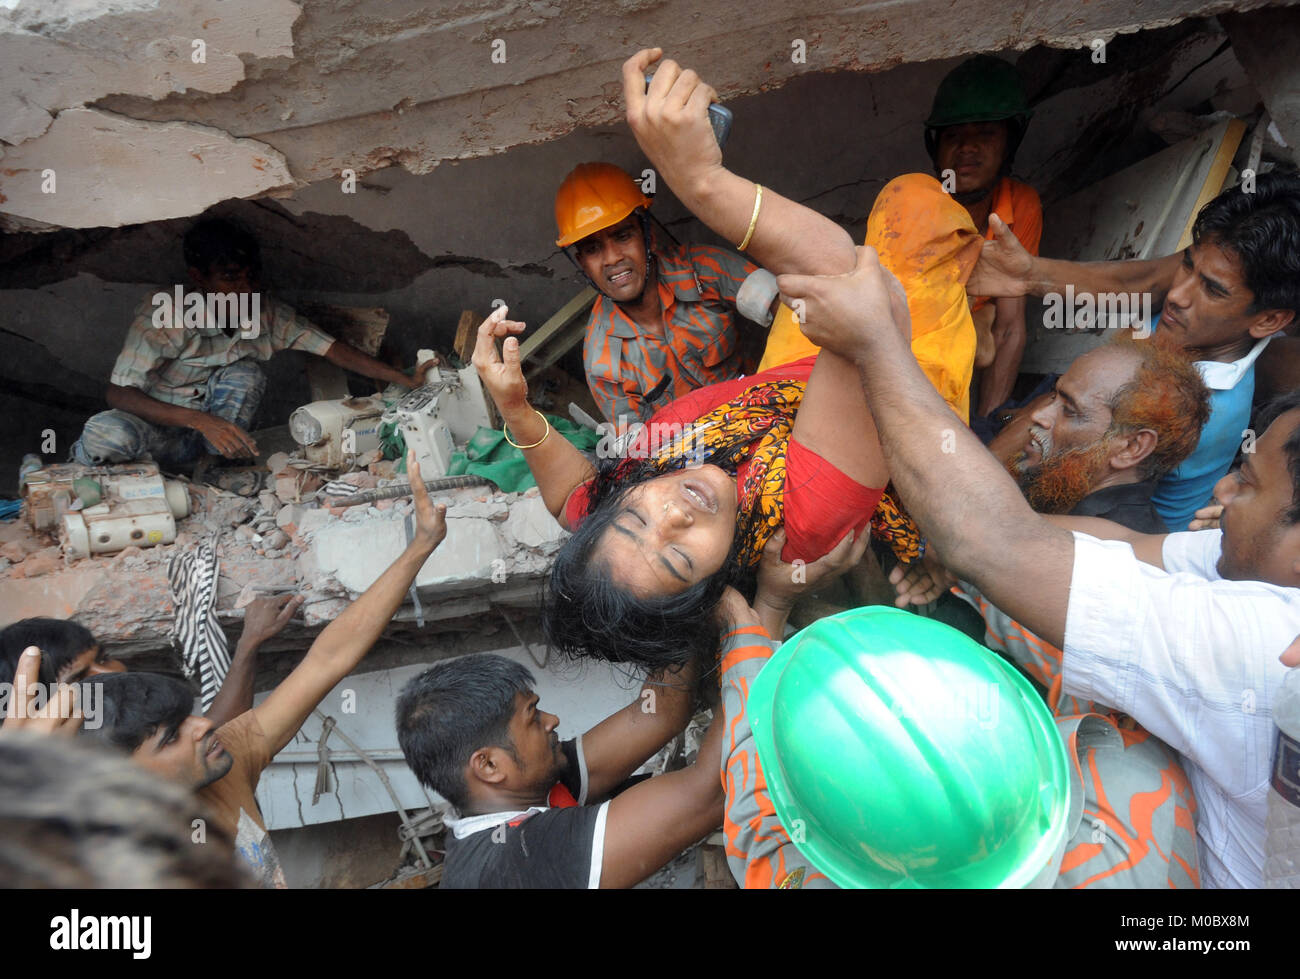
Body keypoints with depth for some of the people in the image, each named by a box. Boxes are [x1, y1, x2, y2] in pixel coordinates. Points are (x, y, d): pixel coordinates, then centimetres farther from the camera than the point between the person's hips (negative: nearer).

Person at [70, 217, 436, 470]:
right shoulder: (163, 316, -25)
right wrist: (203, 421, -42)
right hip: (152, 424, -4)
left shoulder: (265, 314, -11)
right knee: (104, 434, -38)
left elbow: (334, 349, -12)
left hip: (205, 439, 4)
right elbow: (117, 393, -30)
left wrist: (407, 380, -21)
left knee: (244, 375, -24)